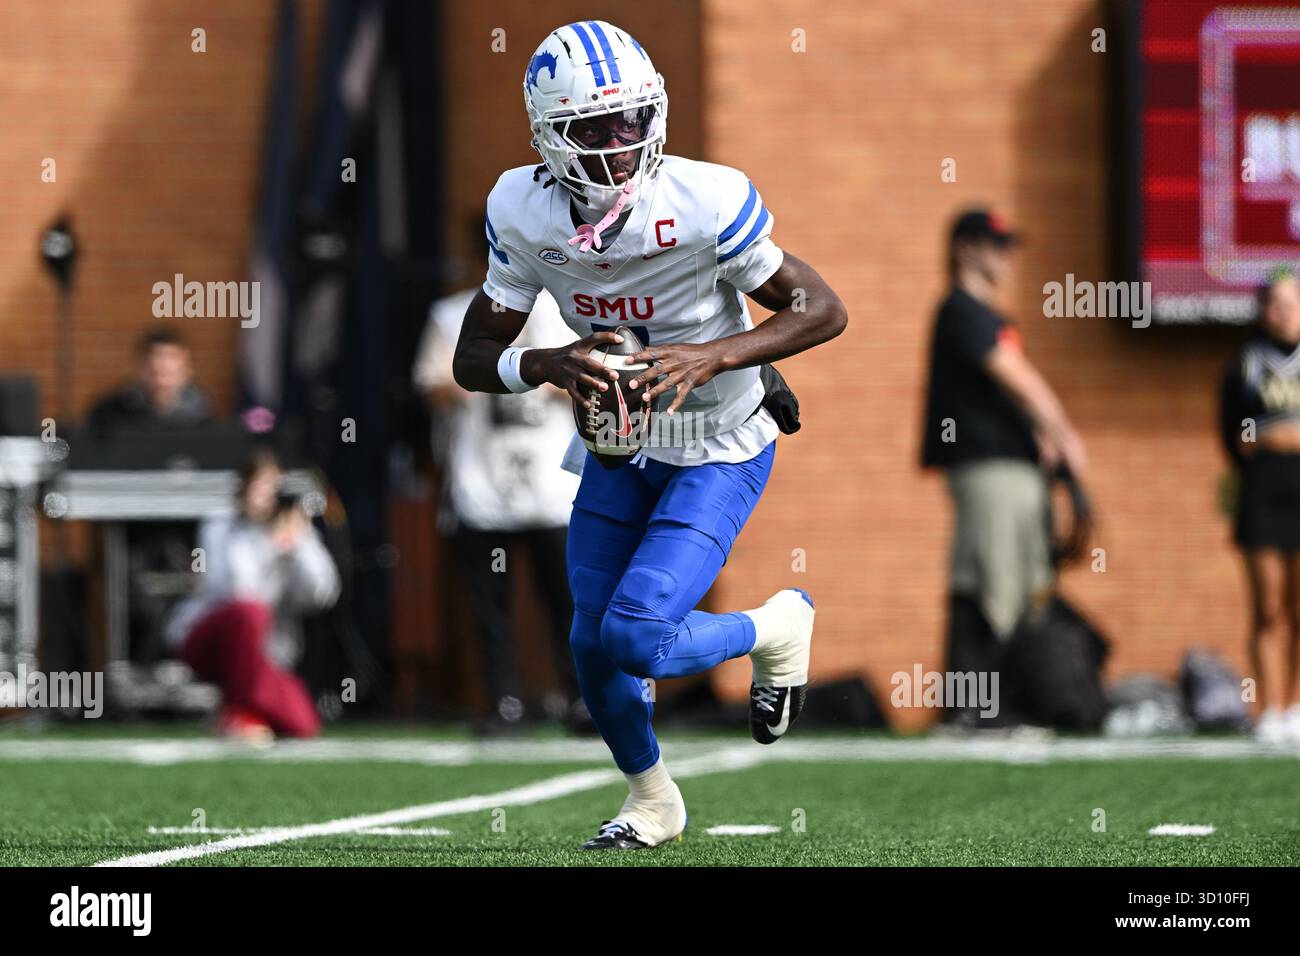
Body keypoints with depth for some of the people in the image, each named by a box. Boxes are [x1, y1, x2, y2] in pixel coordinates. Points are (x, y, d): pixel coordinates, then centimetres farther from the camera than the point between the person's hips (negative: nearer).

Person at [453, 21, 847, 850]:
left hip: (718, 453, -5)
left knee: (635, 638, -18)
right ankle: (652, 803, 39)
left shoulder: (704, 204, -28)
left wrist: (714, 356, -33)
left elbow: (824, 310, -20)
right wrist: (548, 365, -31)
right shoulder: (525, 214, -15)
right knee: (593, 646, 10)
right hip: (619, 446, 5)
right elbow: (474, 357, -9)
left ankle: (777, 629, 14)